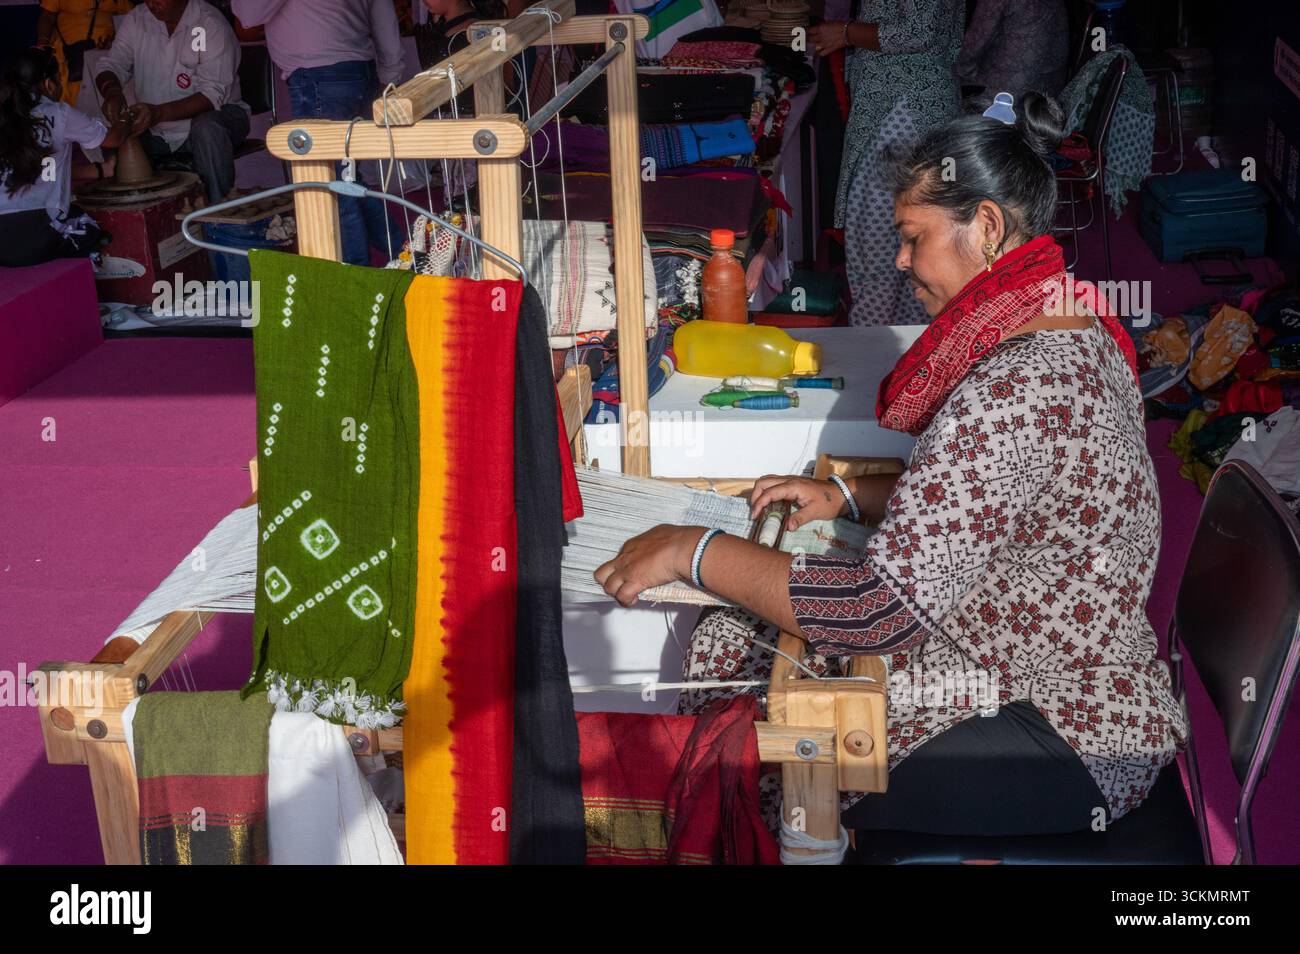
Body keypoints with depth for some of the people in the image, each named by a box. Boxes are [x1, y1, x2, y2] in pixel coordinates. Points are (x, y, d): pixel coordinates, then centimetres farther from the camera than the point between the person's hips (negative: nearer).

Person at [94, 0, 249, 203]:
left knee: (207, 129, -37)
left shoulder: (211, 25, -17)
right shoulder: (137, 19, -1)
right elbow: (113, 65, 0)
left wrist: (159, 113, -37)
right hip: (157, 133, 5)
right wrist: (111, 91, -27)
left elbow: (213, 95, -24)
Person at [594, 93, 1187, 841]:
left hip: (1064, 749, -10)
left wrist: (692, 550, -22)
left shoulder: (1015, 391, -29)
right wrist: (849, 496, 6)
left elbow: (879, 611, -31)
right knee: (728, 644, 8)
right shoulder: (1072, 329, 3)